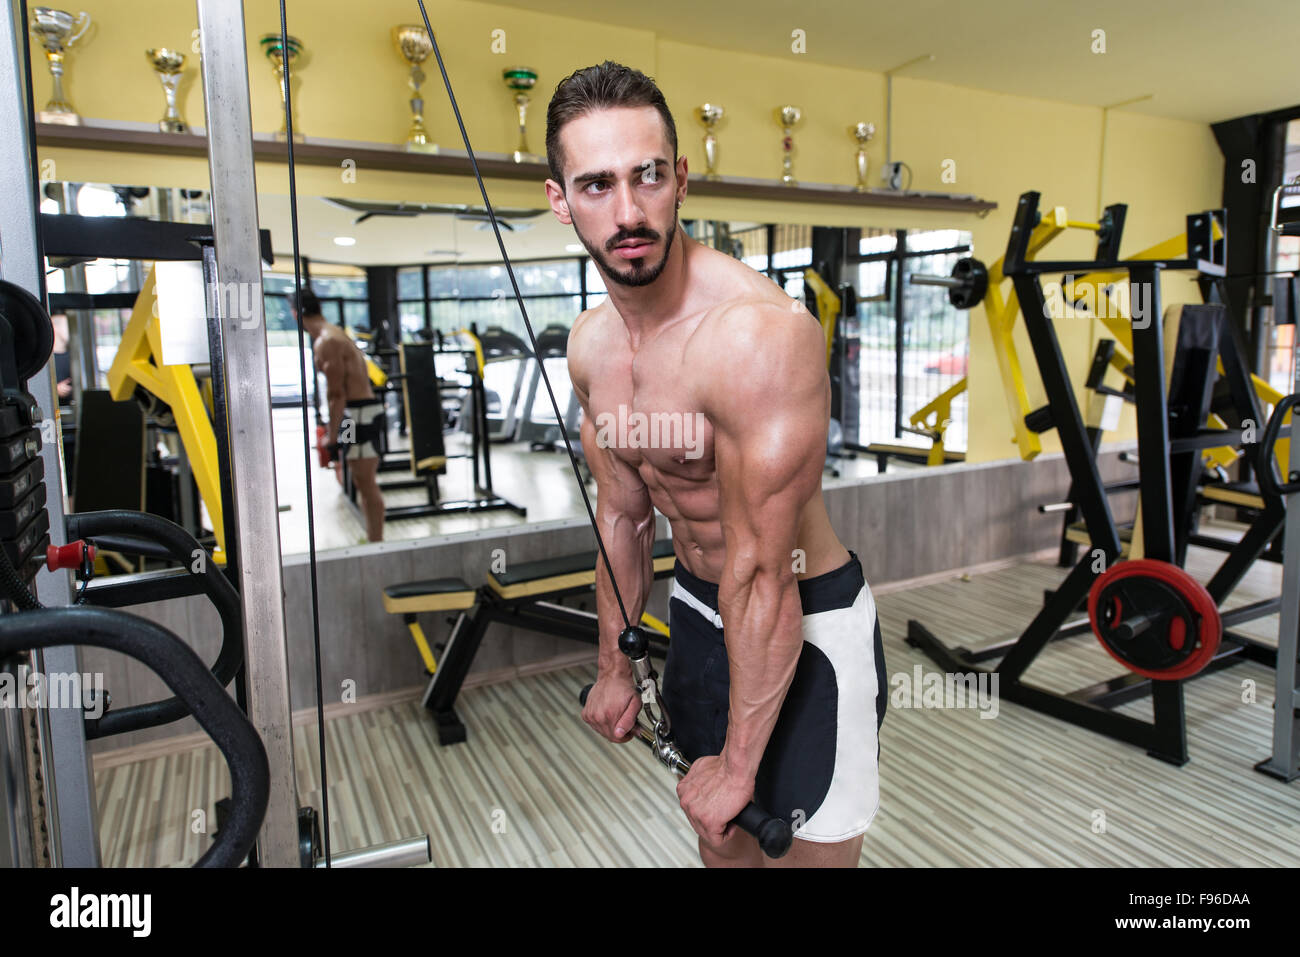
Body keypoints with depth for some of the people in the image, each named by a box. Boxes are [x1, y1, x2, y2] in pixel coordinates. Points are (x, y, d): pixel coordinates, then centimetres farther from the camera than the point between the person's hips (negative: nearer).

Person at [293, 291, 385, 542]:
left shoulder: (326, 342, -15)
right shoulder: (334, 335, 16)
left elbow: (337, 394, -18)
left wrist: (331, 437, -17)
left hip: (360, 414, -10)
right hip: (361, 412, 10)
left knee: (366, 483, -6)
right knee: (364, 482, 16)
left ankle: (375, 543, -1)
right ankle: (373, 540, 24)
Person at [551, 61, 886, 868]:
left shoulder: (758, 332, -29)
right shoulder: (591, 344, -4)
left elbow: (763, 573, -26)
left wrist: (738, 763, -18)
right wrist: (615, 665, 14)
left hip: (809, 618, -6)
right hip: (698, 606, 7)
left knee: (819, 848, 8)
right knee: (717, 829, 23)